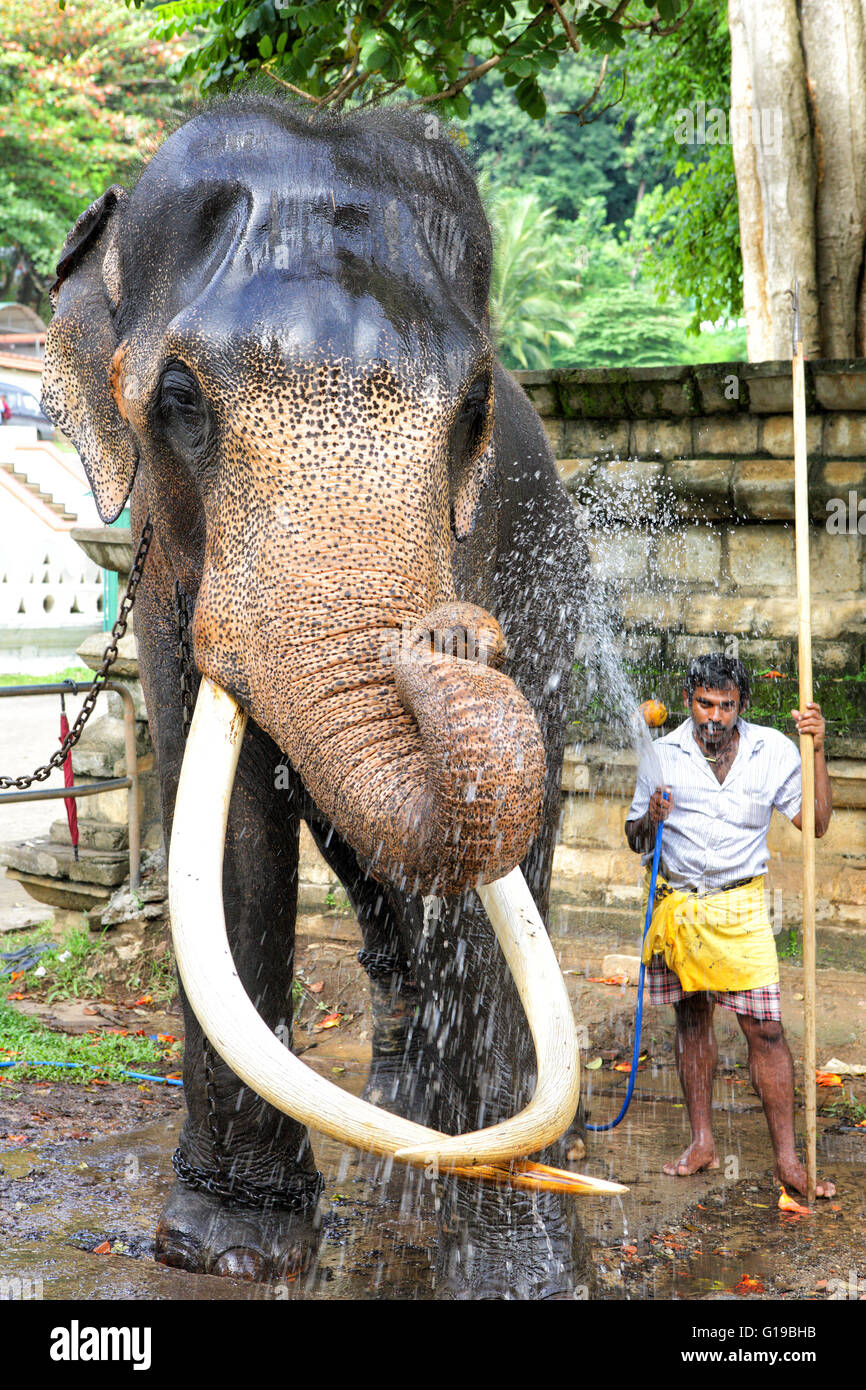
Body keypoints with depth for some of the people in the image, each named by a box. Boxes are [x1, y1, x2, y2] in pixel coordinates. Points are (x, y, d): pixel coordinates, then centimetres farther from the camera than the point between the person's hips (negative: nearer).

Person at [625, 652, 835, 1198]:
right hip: (678, 903, 1)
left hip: (742, 906, -1)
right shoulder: (661, 756, 0)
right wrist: (651, 819, -15)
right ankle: (703, 1143, 22)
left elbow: (816, 823, -4)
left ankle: (787, 1158, 2)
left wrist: (817, 752, -12)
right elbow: (635, 840, 8)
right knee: (692, 1019, 10)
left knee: (765, 1029, -6)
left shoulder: (774, 751, -1)